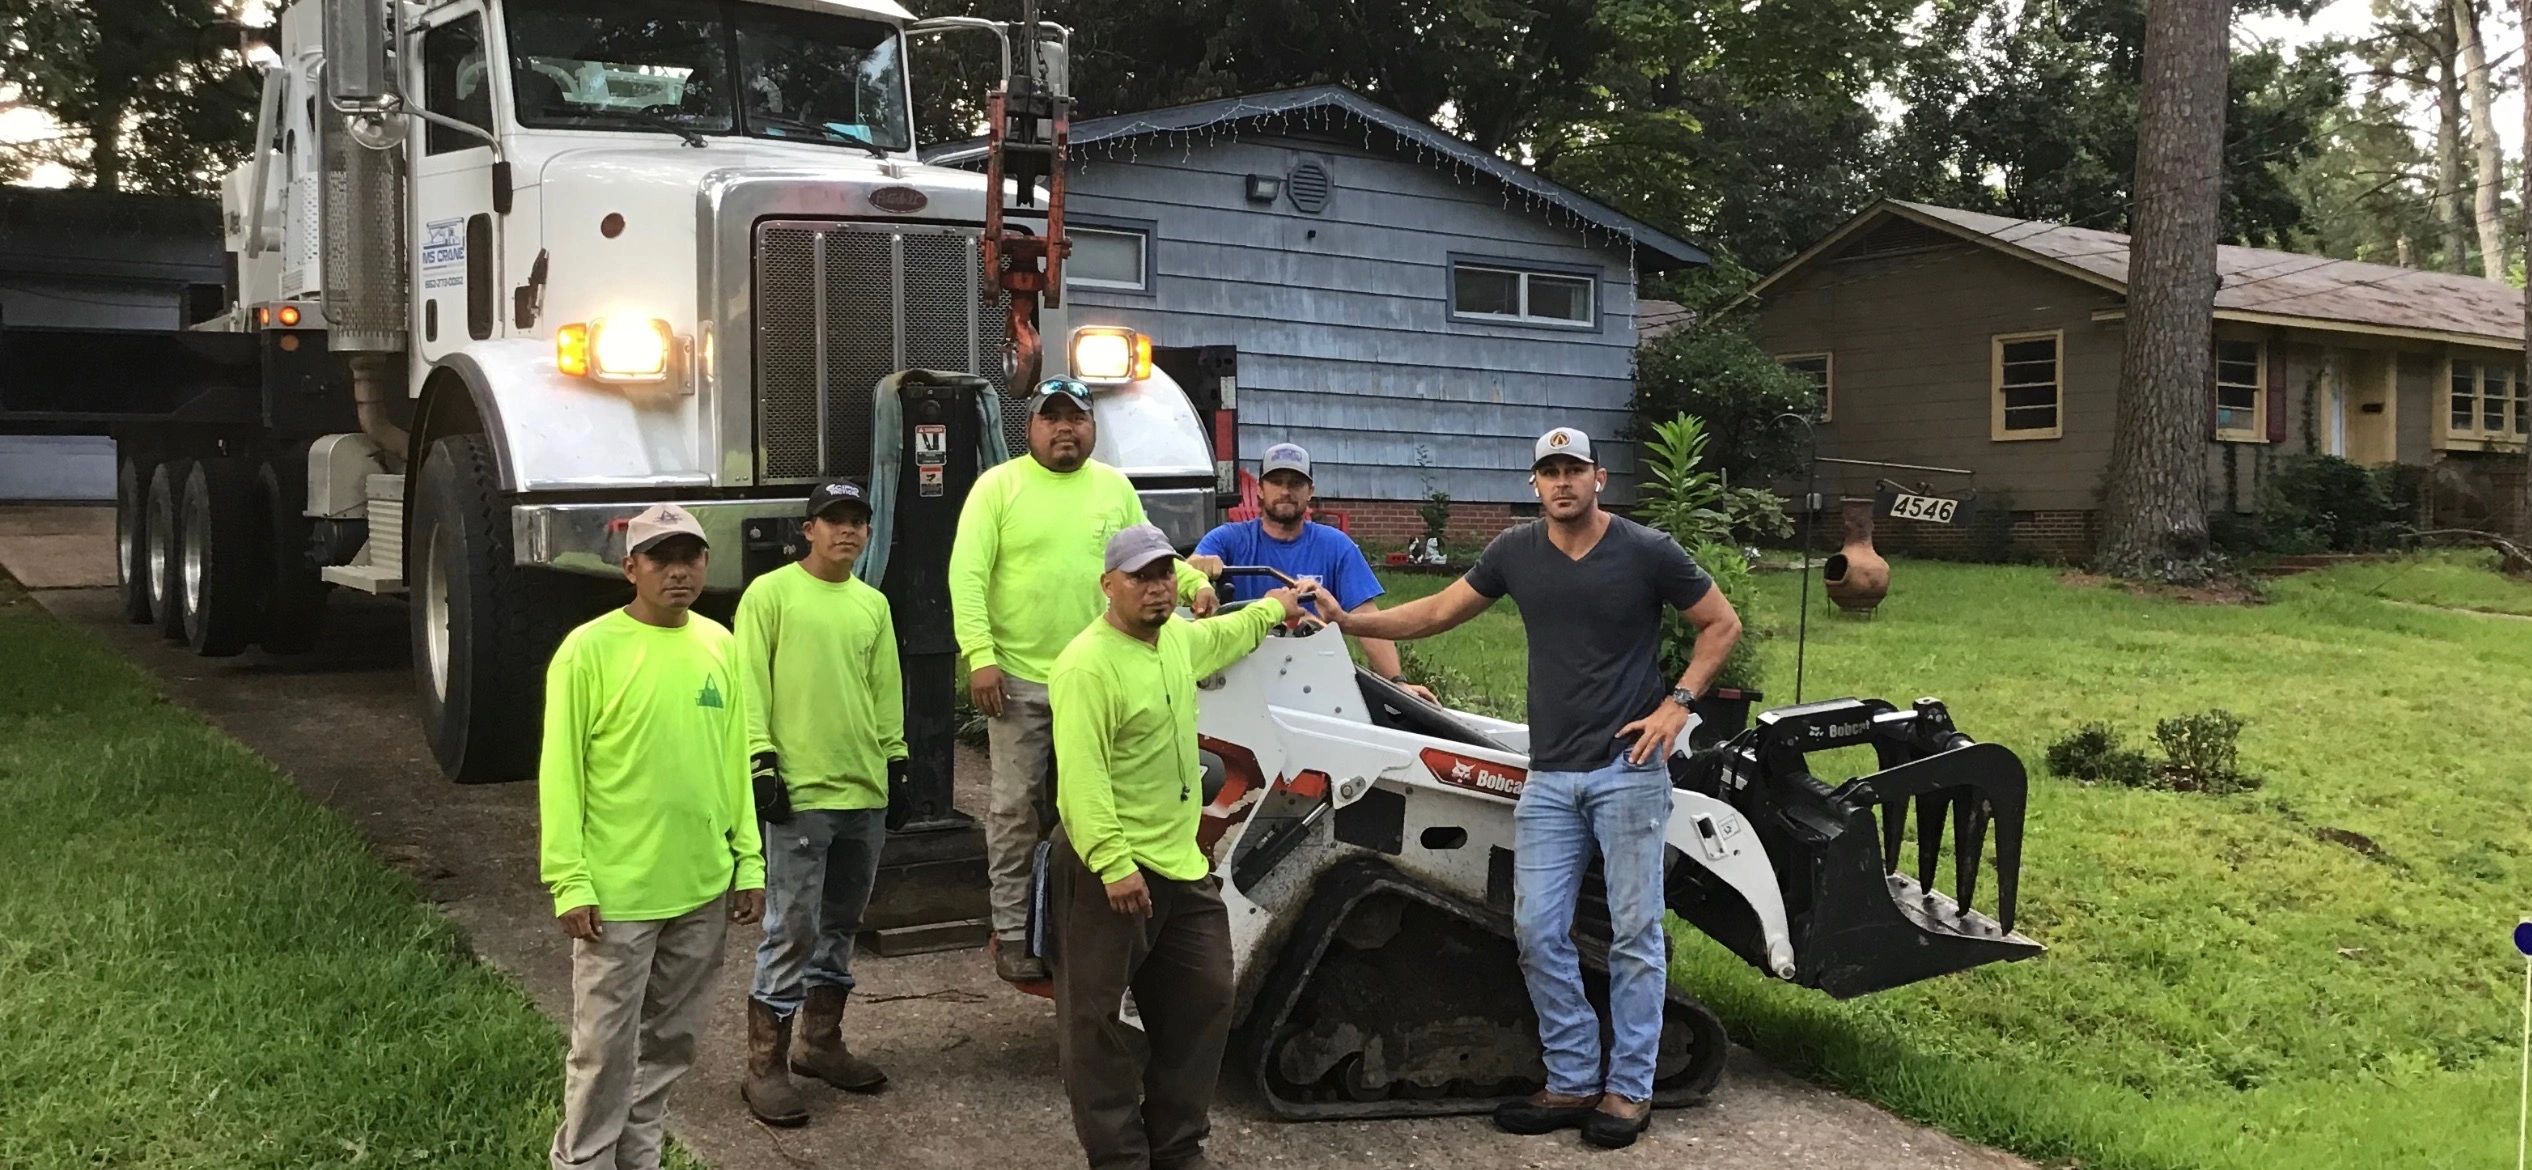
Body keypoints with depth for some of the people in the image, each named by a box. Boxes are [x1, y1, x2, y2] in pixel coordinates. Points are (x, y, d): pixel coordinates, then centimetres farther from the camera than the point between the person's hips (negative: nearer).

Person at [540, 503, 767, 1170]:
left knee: (669, 1043, 16)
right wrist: (569, 882, -13)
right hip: (618, 891, -5)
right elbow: (561, 774, -10)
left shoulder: (719, 645, 5)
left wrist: (749, 862, 9)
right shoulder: (589, 650, -11)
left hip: (705, 888, 5)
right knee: (605, 1050, 3)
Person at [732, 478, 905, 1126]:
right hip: (799, 792, -6)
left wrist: (894, 755, 15)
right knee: (793, 931, -6)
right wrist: (761, 760, -13)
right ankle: (764, 1066, 4)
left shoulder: (873, 605, 13)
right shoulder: (771, 593, -4)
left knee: (841, 924, 15)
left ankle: (820, 1042, 29)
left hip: (866, 792, 6)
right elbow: (750, 685, -8)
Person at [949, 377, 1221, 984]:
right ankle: (1012, 933, 11)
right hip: (1019, 679, -3)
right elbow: (967, 574, -7)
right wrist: (980, 655, -16)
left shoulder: (1116, 487, 11)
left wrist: (1194, 581, -1)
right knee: (1015, 809, 2)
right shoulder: (999, 485, -2)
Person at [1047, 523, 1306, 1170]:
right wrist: (1113, 864, -30)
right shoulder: (1089, 665, -18)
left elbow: (1222, 636, 36)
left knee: (1203, 1001, 14)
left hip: (1182, 862, 9)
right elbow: (1082, 774, -25)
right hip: (1109, 871, -9)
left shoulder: (1178, 638, 10)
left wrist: (1272, 608, 49)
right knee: (1100, 1019, -1)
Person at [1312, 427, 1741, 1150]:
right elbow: (1439, 612, 12)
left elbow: (1722, 624, 5)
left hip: (1628, 770, -4)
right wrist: (1348, 621, 3)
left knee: (1634, 932, 1)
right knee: (1538, 930, 2)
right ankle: (1573, 1082, 15)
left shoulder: (1647, 552, -4)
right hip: (1550, 775, 4)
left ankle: (1629, 1089, 12)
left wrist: (1678, 702, -6)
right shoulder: (1515, 553, 6)